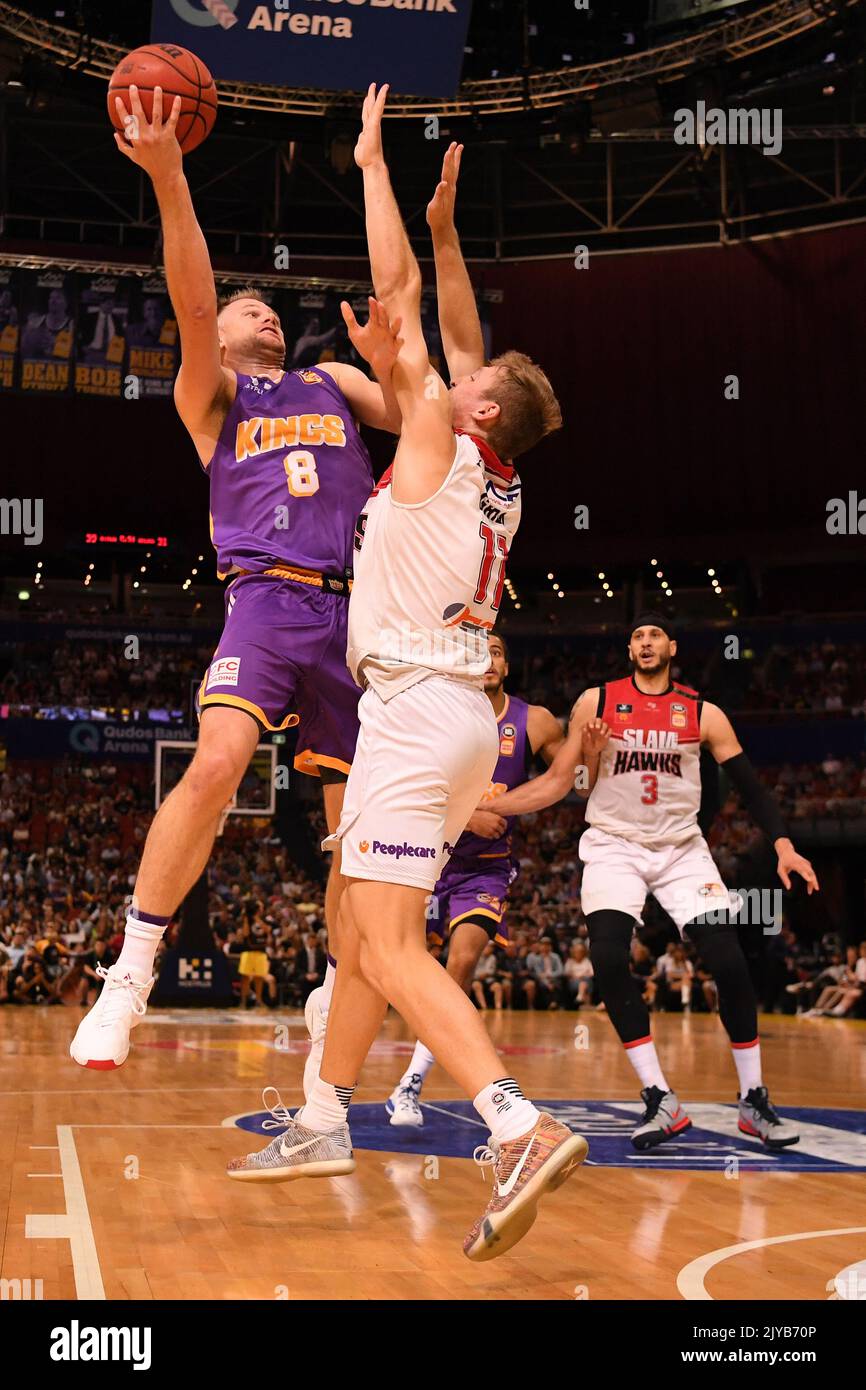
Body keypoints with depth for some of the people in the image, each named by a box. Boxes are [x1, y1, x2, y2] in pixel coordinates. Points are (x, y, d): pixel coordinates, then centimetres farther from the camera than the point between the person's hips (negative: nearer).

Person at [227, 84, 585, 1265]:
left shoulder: (440, 443, -6)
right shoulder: (491, 480, 13)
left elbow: (400, 295, -2)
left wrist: (372, 164, 7)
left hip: (418, 710, -9)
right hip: (448, 711, 9)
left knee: (390, 948, -15)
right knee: (364, 924, 16)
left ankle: (522, 1129, -26)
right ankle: (324, 1126, 25)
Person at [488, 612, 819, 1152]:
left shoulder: (703, 713, 1)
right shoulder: (597, 702, 1)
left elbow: (750, 785, 2)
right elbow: (559, 783, 5)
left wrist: (783, 845, -10)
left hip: (681, 847, 0)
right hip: (614, 844, 0)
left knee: (728, 961, -12)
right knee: (608, 959, -22)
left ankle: (754, 1100, 5)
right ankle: (662, 1102, -14)